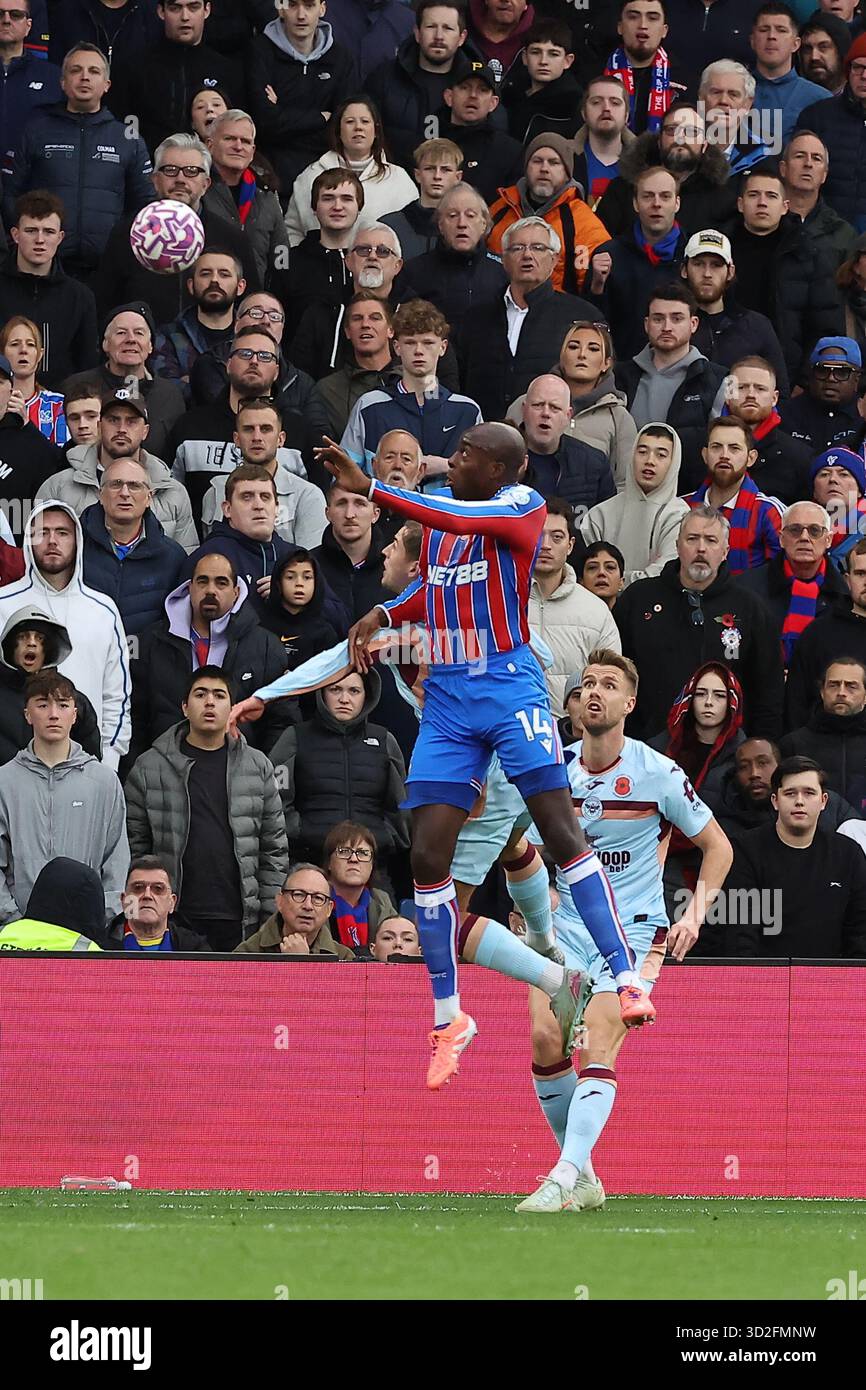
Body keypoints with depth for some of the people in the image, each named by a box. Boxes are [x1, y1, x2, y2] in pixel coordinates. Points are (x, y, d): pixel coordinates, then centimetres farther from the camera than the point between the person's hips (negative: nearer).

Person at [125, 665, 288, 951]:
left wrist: (272, 924, 5)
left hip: (238, 923, 1)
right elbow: (133, 849, 7)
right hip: (175, 924, -1)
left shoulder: (258, 767, 11)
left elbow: (274, 850, 12)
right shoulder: (149, 768, 6)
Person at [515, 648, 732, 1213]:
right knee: (546, 1039, -14)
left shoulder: (658, 773, -4)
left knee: (597, 1046, -21)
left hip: (634, 930, -4)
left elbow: (717, 847, 6)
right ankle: (584, 1176, -1)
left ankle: (565, 1178, -29)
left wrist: (694, 915, -5)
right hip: (568, 927, 4)